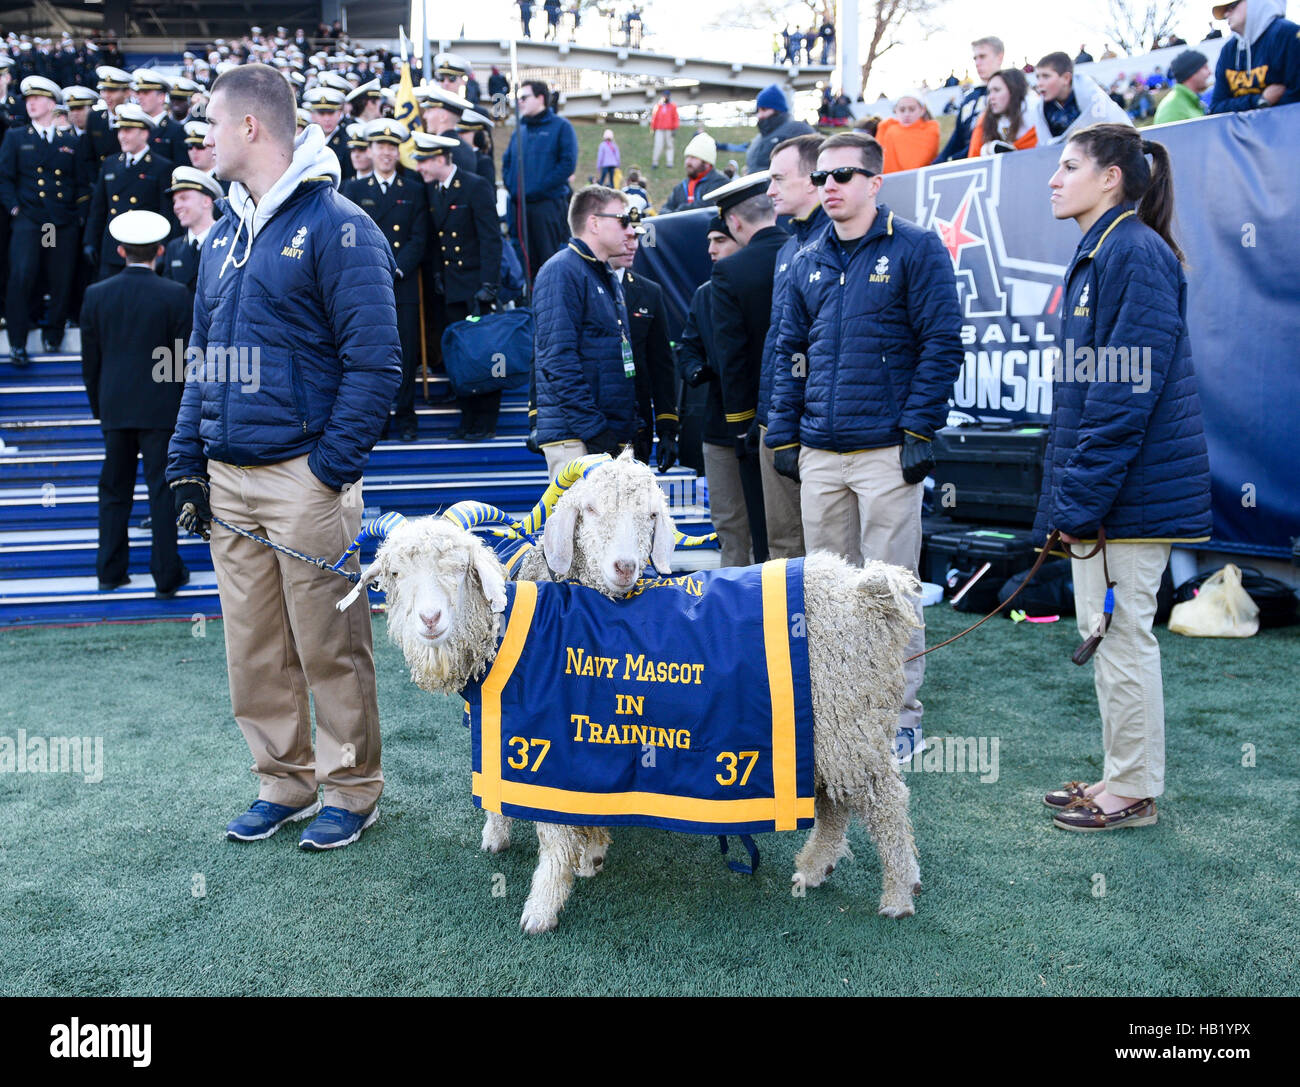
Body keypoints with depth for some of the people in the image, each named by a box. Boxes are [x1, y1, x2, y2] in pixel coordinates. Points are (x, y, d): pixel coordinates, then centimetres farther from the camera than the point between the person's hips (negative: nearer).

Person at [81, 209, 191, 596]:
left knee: (114, 491, 13)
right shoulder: (175, 295, -10)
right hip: (161, 408, -3)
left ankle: (110, 571, 20)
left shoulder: (95, 295, -1)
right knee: (162, 491, 2)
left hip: (115, 408, 3)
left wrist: (100, 409, 16)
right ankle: (166, 575, 5)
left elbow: (90, 363, 5)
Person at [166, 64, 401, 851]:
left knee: (329, 645, 2)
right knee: (252, 647, 12)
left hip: (305, 476, -7)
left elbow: (375, 360, -12)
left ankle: (352, 788, 18)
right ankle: (284, 781, 27)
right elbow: (205, 357, 20)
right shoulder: (224, 234, 16)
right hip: (230, 477, 7)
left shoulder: (336, 225, -7)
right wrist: (188, 460, 12)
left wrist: (332, 467, -16)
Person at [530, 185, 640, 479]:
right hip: (574, 438, -9)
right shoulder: (561, 271, -8)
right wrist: (593, 429, -20)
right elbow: (558, 360, -17)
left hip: (614, 436, 9)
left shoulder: (608, 278, 21)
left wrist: (630, 429, 16)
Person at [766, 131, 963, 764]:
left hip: (886, 451, -5)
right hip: (819, 453, 5)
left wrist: (919, 431, -12)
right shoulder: (808, 264, 14)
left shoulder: (915, 250, -1)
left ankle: (901, 719, 9)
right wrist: (783, 435, 10)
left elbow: (941, 344, -6)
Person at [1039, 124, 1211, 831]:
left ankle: (1133, 792, 11)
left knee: (1121, 633, -2)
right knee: (1103, 630, 15)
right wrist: (1065, 493, 20)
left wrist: (1080, 497, -20)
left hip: (1130, 490, -10)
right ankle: (1121, 777, 26)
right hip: (1098, 486, 10)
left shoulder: (1136, 253, -14)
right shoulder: (1096, 255, 17)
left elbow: (1127, 389, -21)